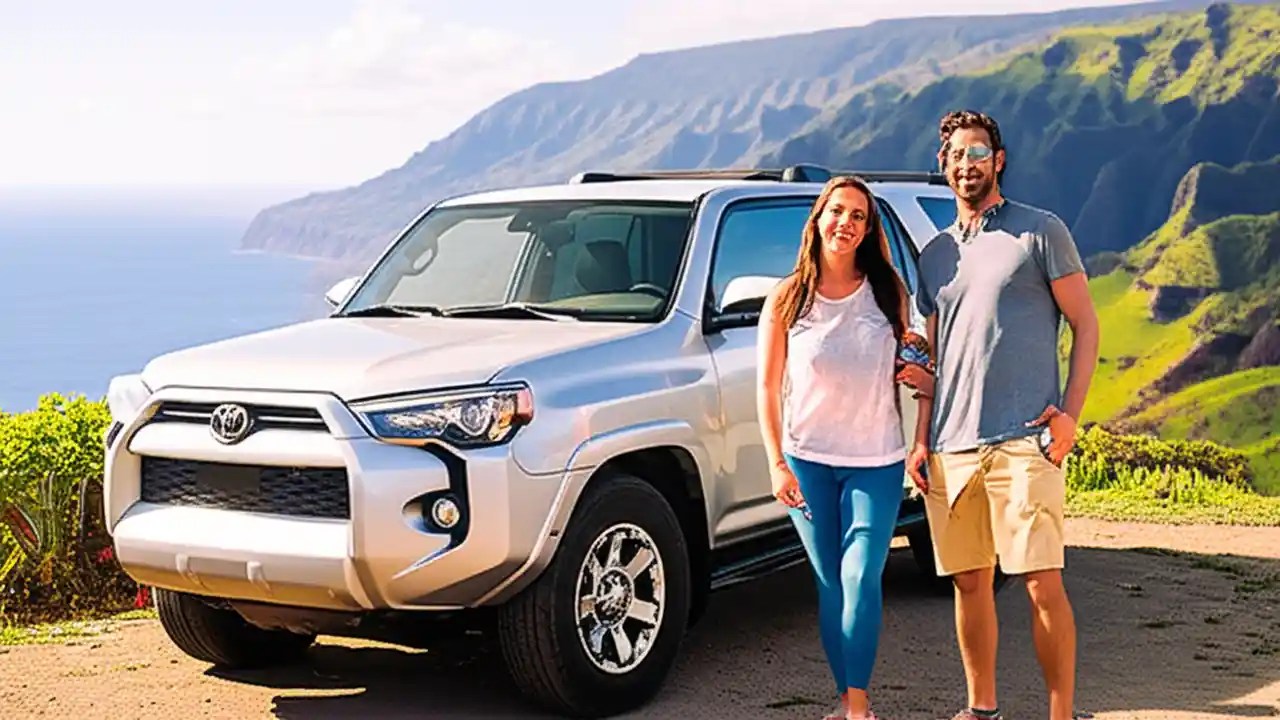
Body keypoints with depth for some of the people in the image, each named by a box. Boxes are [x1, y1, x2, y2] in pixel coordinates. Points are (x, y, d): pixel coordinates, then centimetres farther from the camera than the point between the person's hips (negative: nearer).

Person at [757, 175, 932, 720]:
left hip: (876, 460, 0)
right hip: (807, 459, 0)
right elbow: (768, 387, 1)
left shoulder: (888, 293, 3)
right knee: (830, 583, 3)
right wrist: (776, 463, -6)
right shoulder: (787, 300, 1)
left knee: (861, 578, -10)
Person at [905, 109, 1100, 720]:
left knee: (1042, 584, -8)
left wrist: (1069, 414, -9)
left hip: (1024, 442, -5)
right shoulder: (935, 254, 18)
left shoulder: (1040, 232, 4)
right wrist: (921, 439, 12)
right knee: (970, 583, 8)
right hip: (951, 447, 5)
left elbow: (1085, 325, 2)